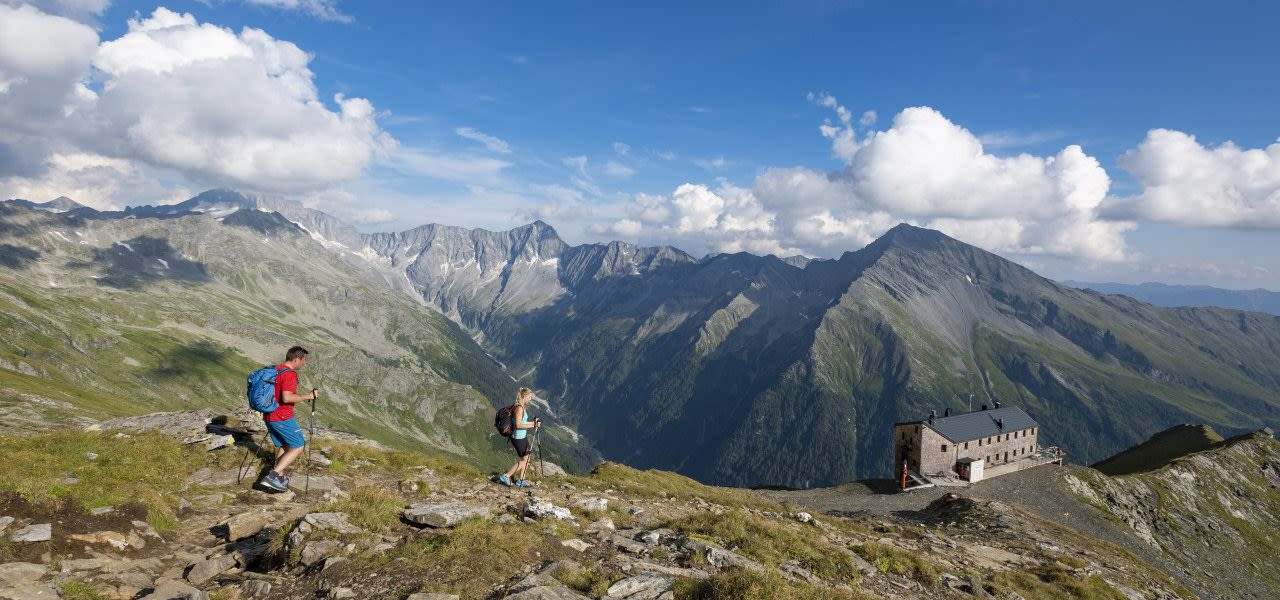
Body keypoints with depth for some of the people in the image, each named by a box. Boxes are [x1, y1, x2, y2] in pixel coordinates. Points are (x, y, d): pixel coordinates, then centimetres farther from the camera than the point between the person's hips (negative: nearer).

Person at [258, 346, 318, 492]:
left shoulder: (274, 370, 12)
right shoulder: (290, 374, -18)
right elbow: (287, 398, -28)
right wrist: (308, 396, -18)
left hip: (269, 416, 9)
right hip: (283, 418, -9)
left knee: (283, 446, 20)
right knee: (298, 446, 0)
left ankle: (279, 478, 23)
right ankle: (273, 476, -10)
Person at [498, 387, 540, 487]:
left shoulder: (523, 407, 9)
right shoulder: (519, 408, -20)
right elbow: (518, 425, -24)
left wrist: (533, 422, 9)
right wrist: (533, 425, -21)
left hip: (523, 436, 9)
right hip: (518, 437, -9)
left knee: (526, 458, 13)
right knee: (524, 460, 0)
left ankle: (521, 481, 20)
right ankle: (505, 477, 6)